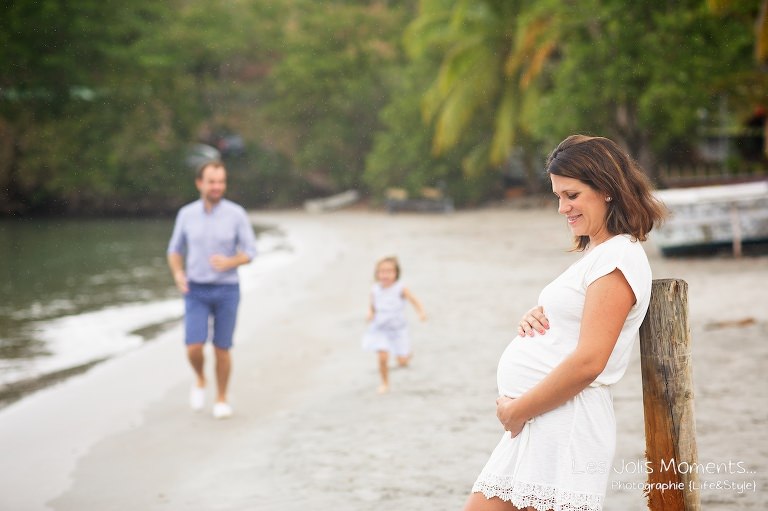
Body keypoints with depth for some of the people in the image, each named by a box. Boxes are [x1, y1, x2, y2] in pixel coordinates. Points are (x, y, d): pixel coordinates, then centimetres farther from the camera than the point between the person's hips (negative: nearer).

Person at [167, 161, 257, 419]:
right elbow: (175, 250, 9)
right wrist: (178, 274, -12)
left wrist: (229, 263, -26)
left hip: (227, 291, -1)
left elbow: (249, 253, -4)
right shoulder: (186, 214, -2)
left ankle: (222, 399, 25)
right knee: (194, 348, -11)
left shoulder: (237, 214, -8)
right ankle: (200, 380, 22)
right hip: (196, 292, 1)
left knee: (222, 350, 4)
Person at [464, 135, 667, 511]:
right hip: (532, 430, 10)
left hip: (566, 425, -10)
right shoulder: (595, 254, 20)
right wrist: (535, 317, 5)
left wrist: (516, 410, -12)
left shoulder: (619, 258, -11)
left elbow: (587, 362, -20)